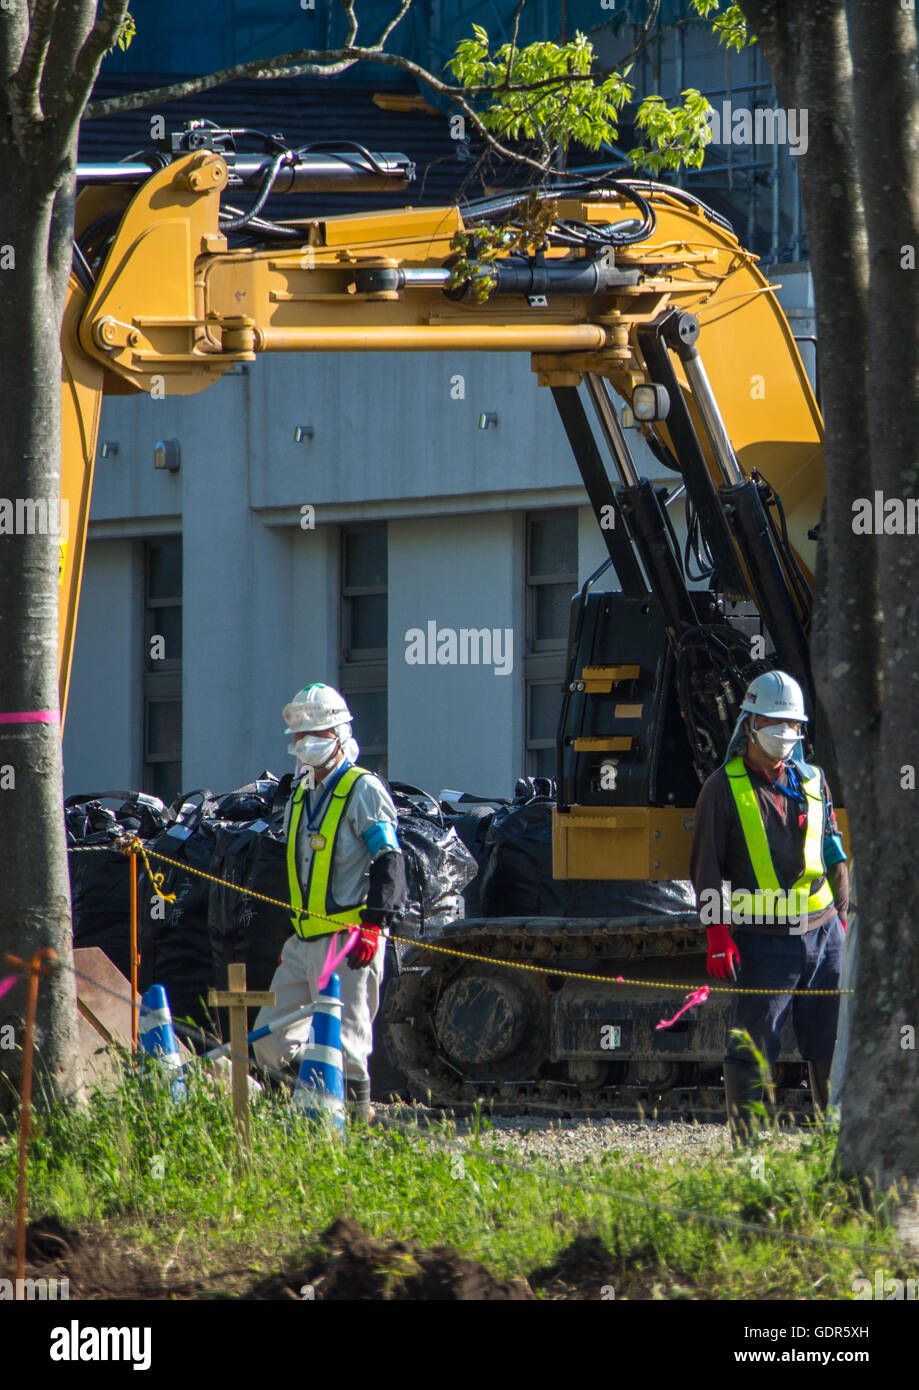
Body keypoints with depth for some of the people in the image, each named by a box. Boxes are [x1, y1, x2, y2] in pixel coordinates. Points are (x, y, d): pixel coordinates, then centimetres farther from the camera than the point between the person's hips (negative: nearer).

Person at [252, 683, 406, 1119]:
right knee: (271, 1043, 4)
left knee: (343, 1043, -8)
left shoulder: (363, 790, -4)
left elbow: (388, 861, -13)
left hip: (348, 938, -8)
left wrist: (372, 924, -23)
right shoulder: (300, 796, 20)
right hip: (305, 943, 8)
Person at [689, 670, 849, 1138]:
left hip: (822, 932, 5)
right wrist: (718, 934, -10)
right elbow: (706, 868, -2)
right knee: (752, 1049, -3)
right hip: (765, 939, -5)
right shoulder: (723, 789, -1)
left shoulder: (812, 781, 14)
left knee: (831, 1046, 6)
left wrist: (843, 918, 14)